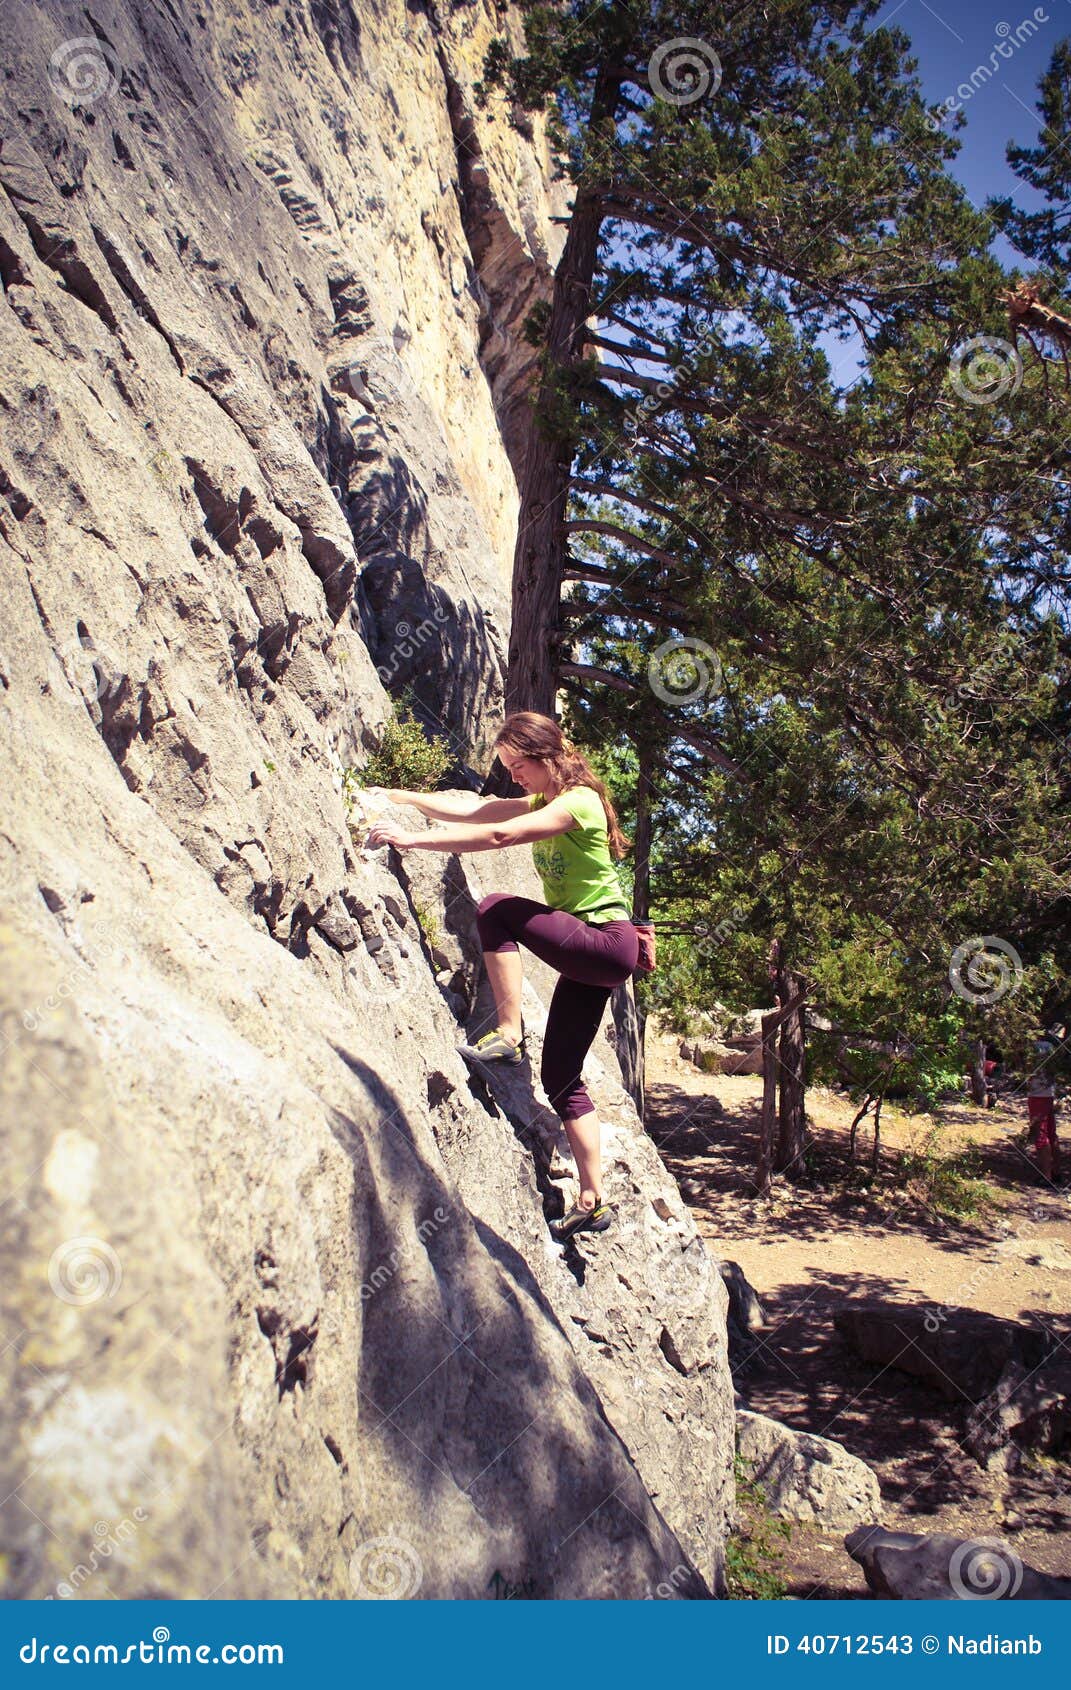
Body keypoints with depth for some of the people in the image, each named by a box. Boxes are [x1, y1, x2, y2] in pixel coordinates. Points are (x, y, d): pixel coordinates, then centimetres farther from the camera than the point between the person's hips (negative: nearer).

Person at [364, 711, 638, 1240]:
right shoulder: (542, 802, 14)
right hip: (585, 950, 10)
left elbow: (497, 835, -26)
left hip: (609, 943, -10)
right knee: (560, 1076, 7)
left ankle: (508, 1034, -20)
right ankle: (593, 1201, 11)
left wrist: (413, 839, -28)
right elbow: (470, 809, 10)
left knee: (496, 909, -22)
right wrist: (402, 798, 4)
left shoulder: (578, 802, -15)